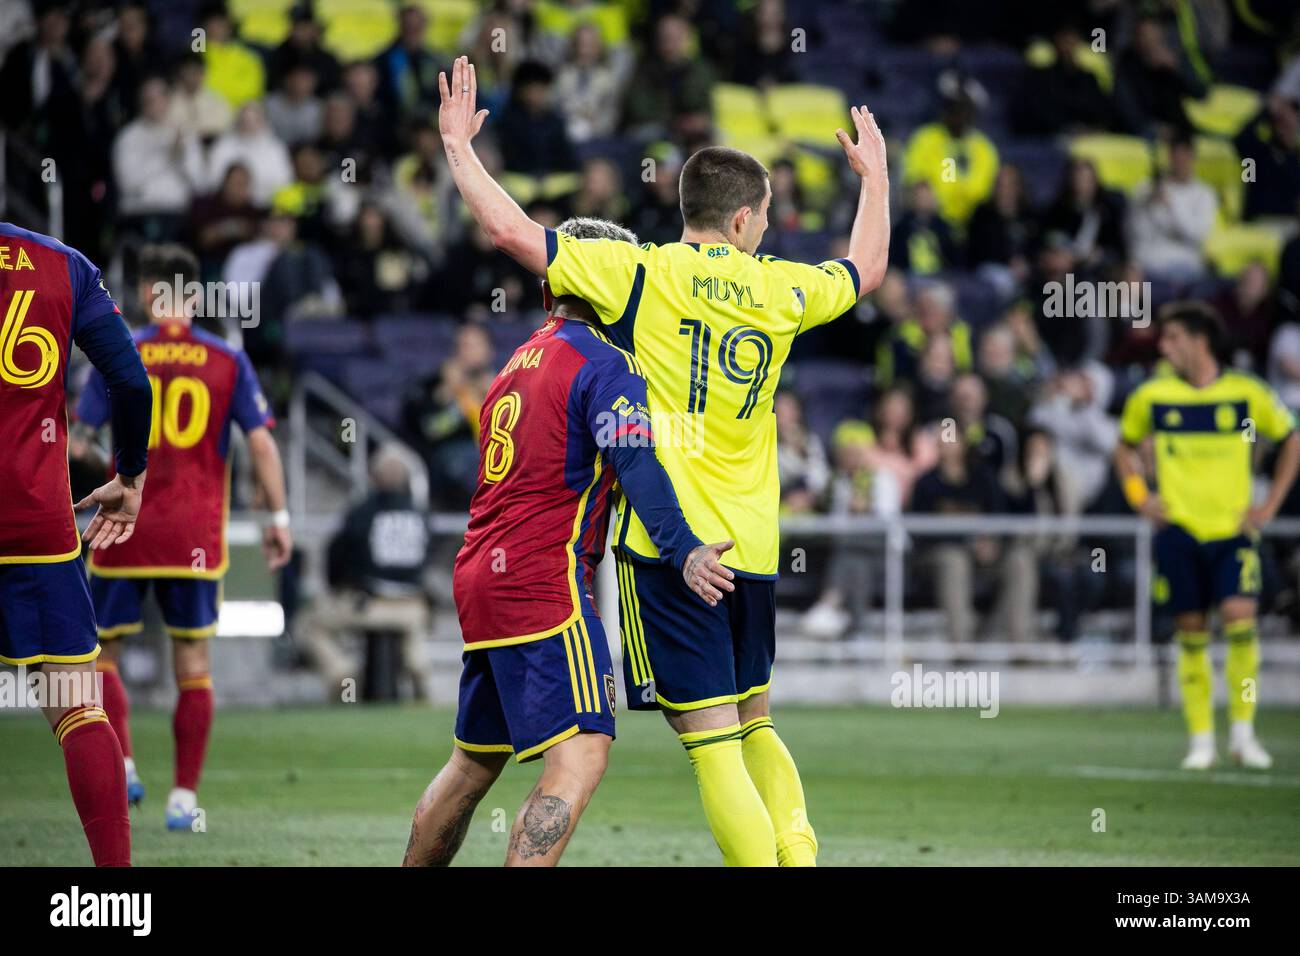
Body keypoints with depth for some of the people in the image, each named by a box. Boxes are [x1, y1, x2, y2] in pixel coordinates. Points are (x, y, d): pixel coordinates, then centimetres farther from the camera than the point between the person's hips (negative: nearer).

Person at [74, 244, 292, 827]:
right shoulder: (228, 360, 3)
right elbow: (261, 442, 0)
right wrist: (278, 517, 5)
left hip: (125, 529, -1)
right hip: (196, 534, 1)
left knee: (101, 653, 11)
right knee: (193, 663, 7)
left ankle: (119, 764, -8)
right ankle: (185, 795, 3)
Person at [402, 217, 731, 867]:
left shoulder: (519, 363, 21)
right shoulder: (605, 363, -6)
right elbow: (636, 465, -20)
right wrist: (683, 551, -27)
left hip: (478, 579, 9)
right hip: (543, 583, -9)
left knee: (474, 761, 20)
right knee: (581, 758, -16)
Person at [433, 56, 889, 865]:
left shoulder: (642, 274, -6)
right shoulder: (782, 290, 7)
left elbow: (512, 230, -9)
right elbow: (868, 267, 28)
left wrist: (458, 145, 5)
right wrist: (874, 176, 45)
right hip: (752, 547, 5)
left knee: (713, 746, -7)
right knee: (755, 729, 20)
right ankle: (800, 854, 8)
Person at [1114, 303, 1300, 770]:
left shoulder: (1246, 394, -2)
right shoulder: (1151, 397, 2)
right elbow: (1125, 447, 19)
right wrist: (1139, 496, 4)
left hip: (1233, 529, -1)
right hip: (1178, 531, 1)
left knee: (1240, 620, -16)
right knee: (1192, 636, 1)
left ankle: (1243, 732, -3)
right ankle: (1201, 740, 9)